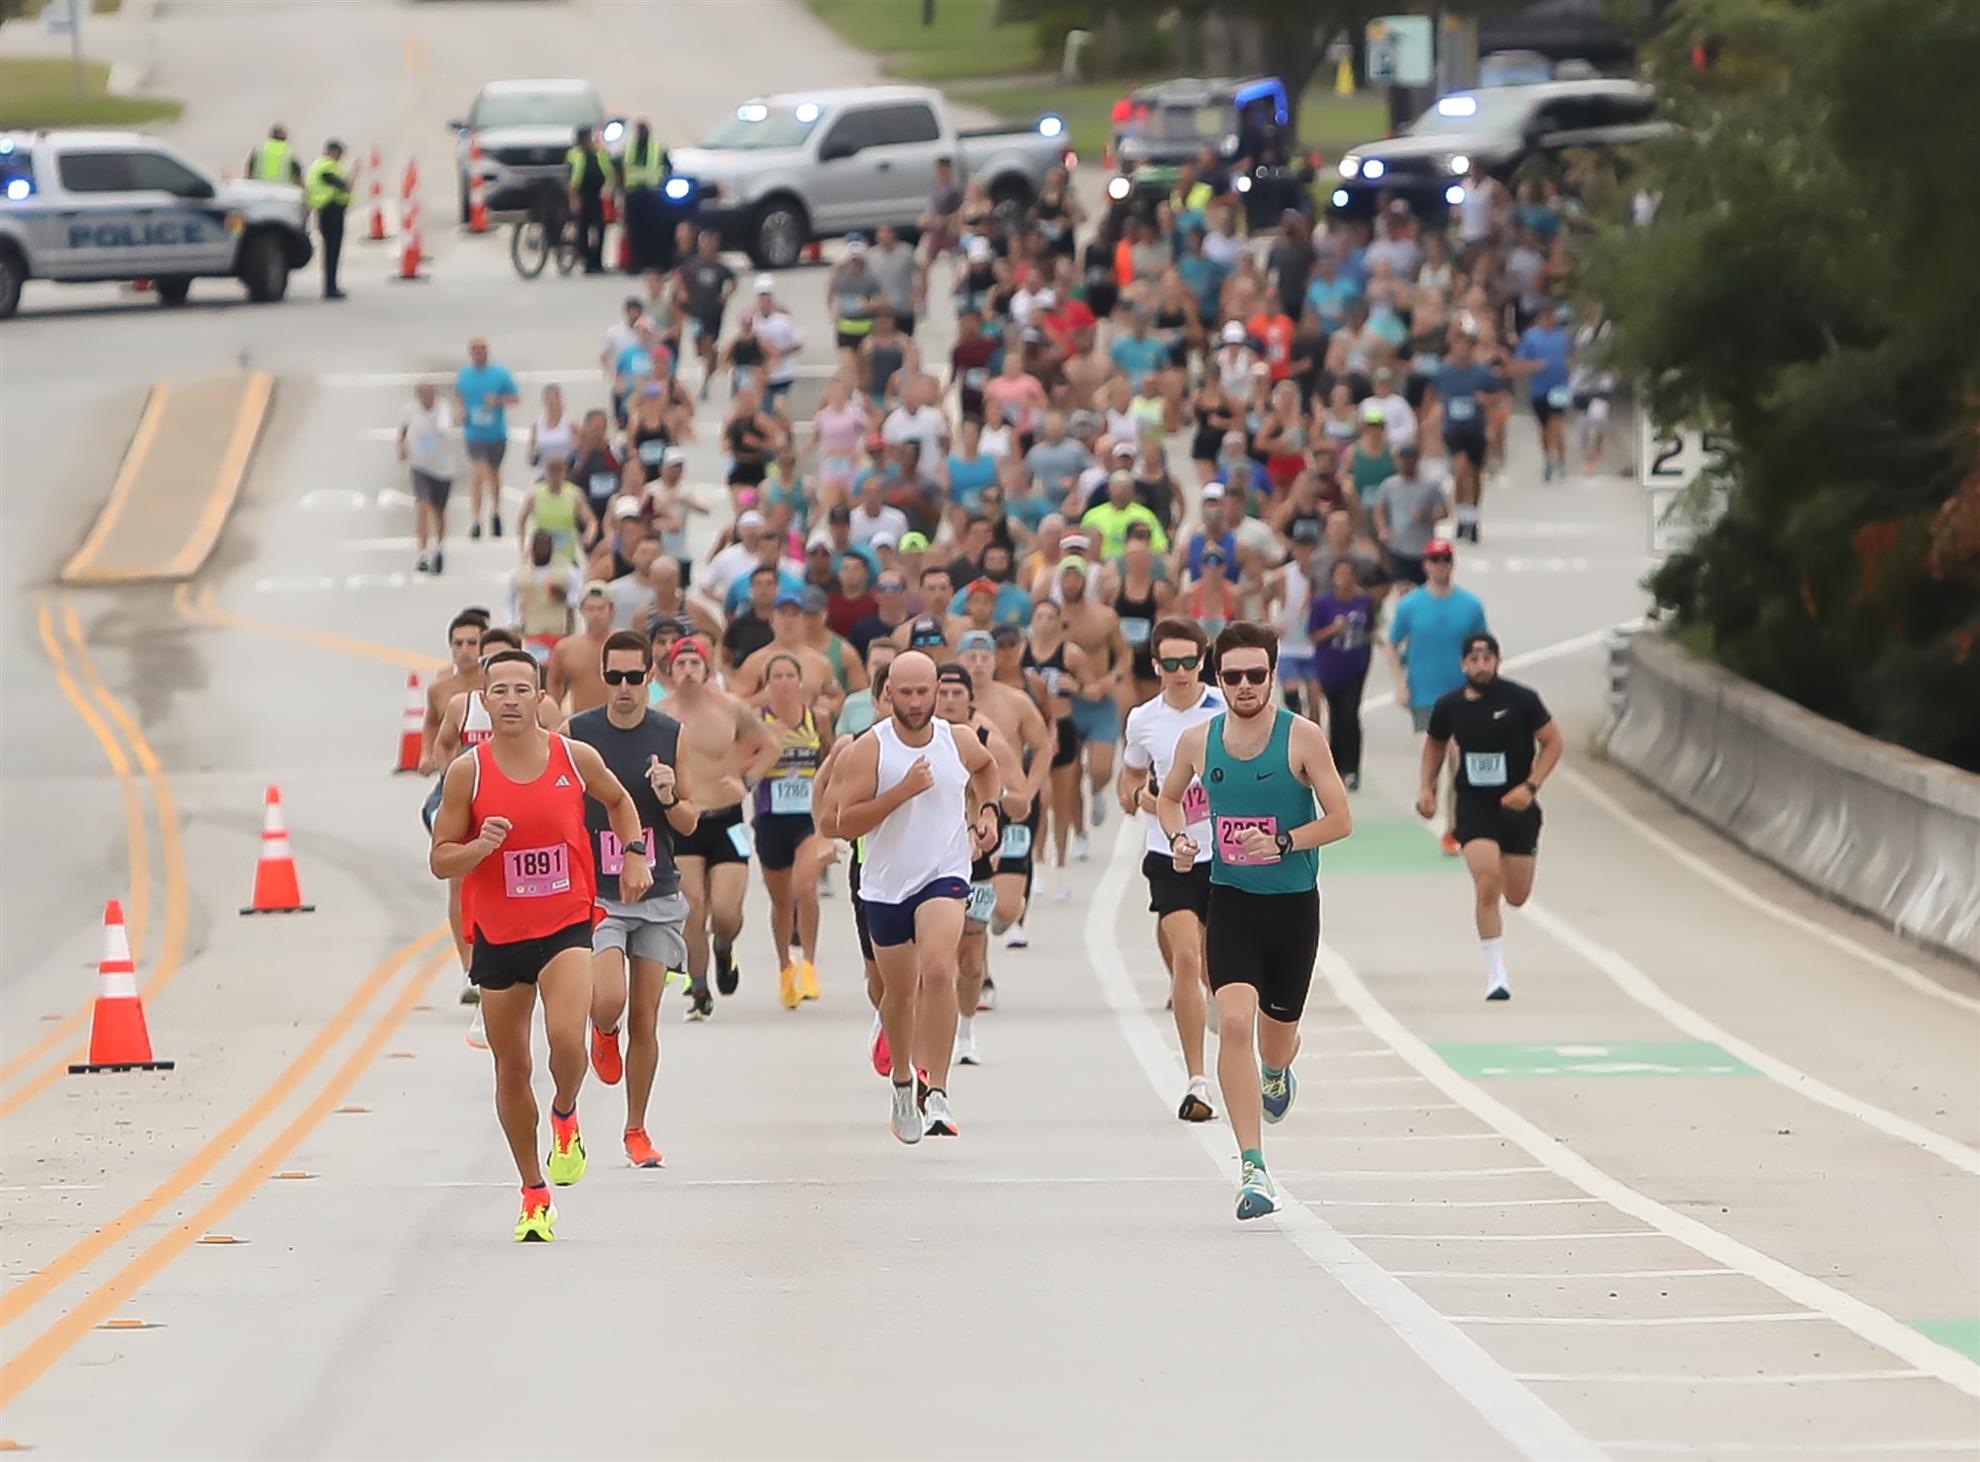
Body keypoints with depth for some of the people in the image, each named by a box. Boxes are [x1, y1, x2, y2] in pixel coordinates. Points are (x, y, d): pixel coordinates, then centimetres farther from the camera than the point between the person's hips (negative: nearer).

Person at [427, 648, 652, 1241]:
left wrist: (634, 853, 5)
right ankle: (534, 1193, 25)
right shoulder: (468, 772, -6)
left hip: (565, 926, -1)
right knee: (511, 1068, 8)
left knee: (566, 1040, -25)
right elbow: (440, 861, -3)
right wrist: (482, 846, -21)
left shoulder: (576, 758, -3)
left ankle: (565, 1118, 9)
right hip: (498, 935, 1)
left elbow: (619, 800, 19)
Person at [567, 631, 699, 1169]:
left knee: (645, 1019, 3)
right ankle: (605, 1036, 17)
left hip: (657, 896, 2)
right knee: (609, 1001, -21)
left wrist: (669, 798, -14)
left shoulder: (672, 736, 2)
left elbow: (689, 823, 8)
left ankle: (636, 1131, 17)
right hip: (595, 895, -2)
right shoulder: (576, 735, -2)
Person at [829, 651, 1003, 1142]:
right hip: (886, 884, 1)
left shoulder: (958, 742, -1)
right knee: (899, 990, 15)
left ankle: (936, 1094, -28)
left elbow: (987, 766, 25)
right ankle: (902, 1082, 42)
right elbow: (846, 822, -17)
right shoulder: (868, 749, -11)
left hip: (944, 876, -1)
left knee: (938, 971, -25)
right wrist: (902, 792, -25)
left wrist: (987, 810, 10)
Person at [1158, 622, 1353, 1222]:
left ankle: (1276, 1075, 53)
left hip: (1293, 904, -1)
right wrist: (1178, 838, -3)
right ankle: (1252, 1168, -18)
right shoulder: (1198, 740, -1)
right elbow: (1169, 798, 18)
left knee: (1277, 1034, 12)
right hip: (1230, 901, 1)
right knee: (1234, 1022, -18)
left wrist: (1282, 843, -22)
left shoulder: (1302, 737, -9)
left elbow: (1340, 820, -8)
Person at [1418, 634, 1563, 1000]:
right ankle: (1496, 976, -11)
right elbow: (1435, 743, 17)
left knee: (1517, 896, 9)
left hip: (1516, 805, 0)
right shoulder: (1449, 706, -3)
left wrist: (1530, 786, -15)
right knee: (1487, 885, -19)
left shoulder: (1521, 699, -11)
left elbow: (1554, 741, -4)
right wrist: (1427, 787, 5)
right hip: (1474, 805, 0)